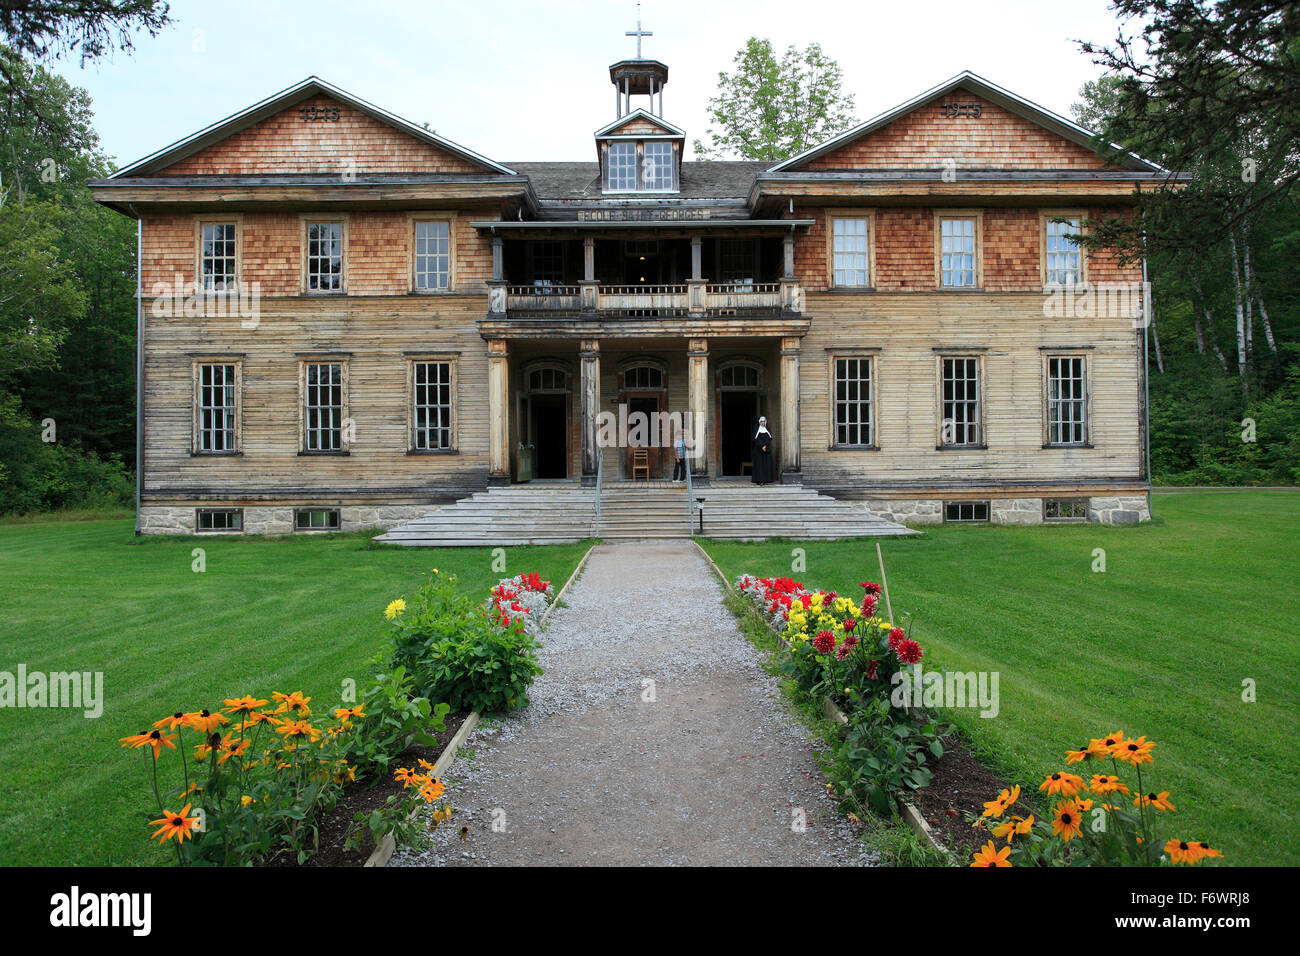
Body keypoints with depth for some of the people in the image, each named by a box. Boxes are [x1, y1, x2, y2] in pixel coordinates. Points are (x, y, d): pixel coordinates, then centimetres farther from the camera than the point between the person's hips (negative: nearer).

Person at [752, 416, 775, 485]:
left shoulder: (767, 430, 11)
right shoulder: (757, 430, 5)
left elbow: (769, 439, 0)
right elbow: (757, 440, -6)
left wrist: (765, 446, -16)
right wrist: (762, 446, -17)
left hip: (767, 450, 2)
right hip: (758, 450, -2)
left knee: (767, 464, -3)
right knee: (759, 464, -6)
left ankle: (766, 480, -3)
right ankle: (758, 480, -7)